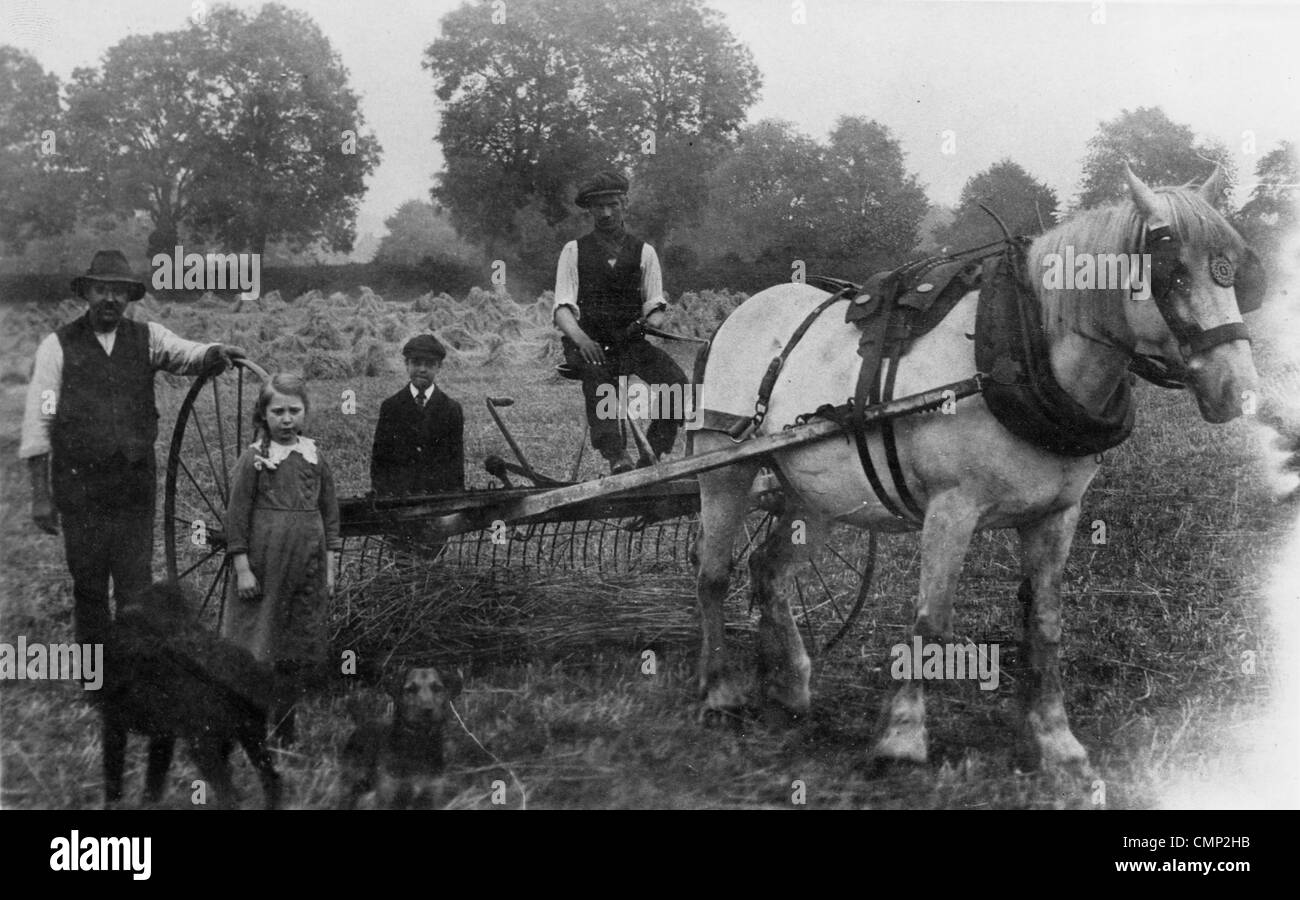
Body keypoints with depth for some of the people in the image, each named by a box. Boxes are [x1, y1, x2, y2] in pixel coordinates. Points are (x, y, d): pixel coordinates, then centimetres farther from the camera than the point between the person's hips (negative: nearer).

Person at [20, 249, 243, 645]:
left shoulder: (146, 338, 7)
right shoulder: (58, 346, -1)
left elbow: (185, 354, -10)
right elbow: (37, 423, -1)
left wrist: (214, 353, -35)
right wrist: (41, 495, -5)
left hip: (136, 488, 1)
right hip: (80, 489, -1)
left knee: (137, 588, 1)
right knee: (88, 587, 7)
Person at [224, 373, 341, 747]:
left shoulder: (315, 457, 8)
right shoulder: (253, 458, -3)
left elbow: (330, 512, 12)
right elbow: (236, 515, -4)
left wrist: (329, 566, 8)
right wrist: (242, 567, -9)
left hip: (308, 563, 4)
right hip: (264, 564, -4)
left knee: (302, 652, 6)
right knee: (260, 649, 0)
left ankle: (283, 732, 17)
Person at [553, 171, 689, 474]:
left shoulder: (643, 252, 13)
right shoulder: (574, 251, 7)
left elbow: (655, 307, 11)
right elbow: (563, 309, -1)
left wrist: (651, 322, -15)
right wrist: (581, 338, -22)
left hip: (630, 341, 2)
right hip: (587, 342, -2)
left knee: (676, 382, -25)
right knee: (597, 374, -38)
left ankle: (652, 456, -18)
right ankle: (616, 455, -48)